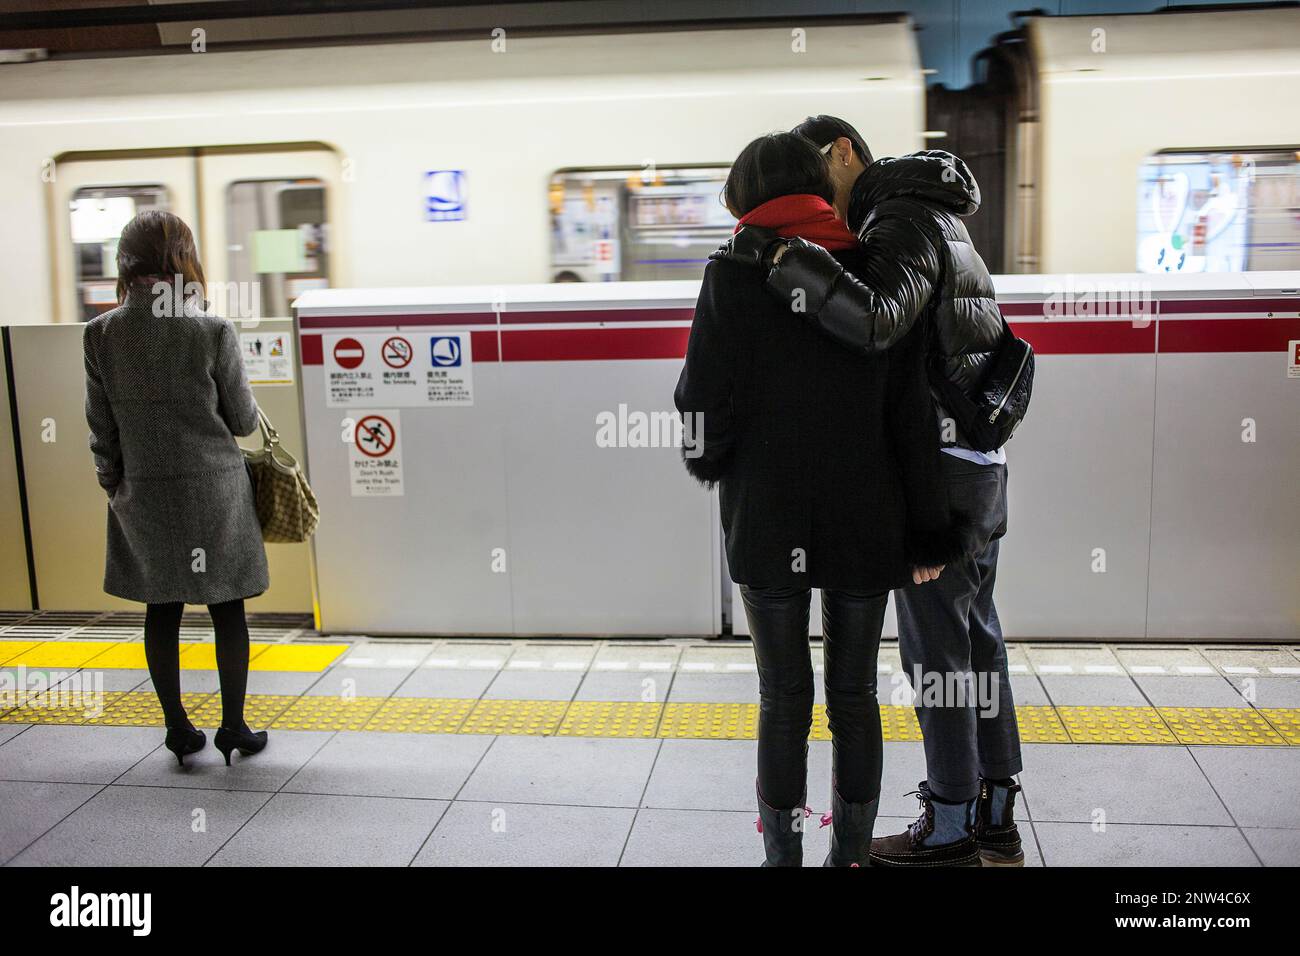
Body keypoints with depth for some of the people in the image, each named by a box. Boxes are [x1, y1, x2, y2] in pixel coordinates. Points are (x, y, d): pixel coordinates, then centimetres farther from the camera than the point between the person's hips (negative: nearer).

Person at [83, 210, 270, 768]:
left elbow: (101, 429, 1)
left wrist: (114, 486, 14)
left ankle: (178, 729, 22)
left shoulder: (101, 334, -5)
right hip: (213, 490, -3)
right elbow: (244, 421, -4)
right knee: (227, 608, 9)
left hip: (143, 492, 3)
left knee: (161, 609, 13)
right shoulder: (212, 332, -13)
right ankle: (233, 728, 16)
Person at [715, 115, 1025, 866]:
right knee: (977, 641, 13)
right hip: (978, 464, 10)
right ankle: (995, 819, 22)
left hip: (936, 468, -10)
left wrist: (780, 256, -28)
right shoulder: (938, 223, 20)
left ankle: (952, 828, 11)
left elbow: (874, 322, -33)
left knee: (937, 649, -1)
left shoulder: (906, 222, -13)